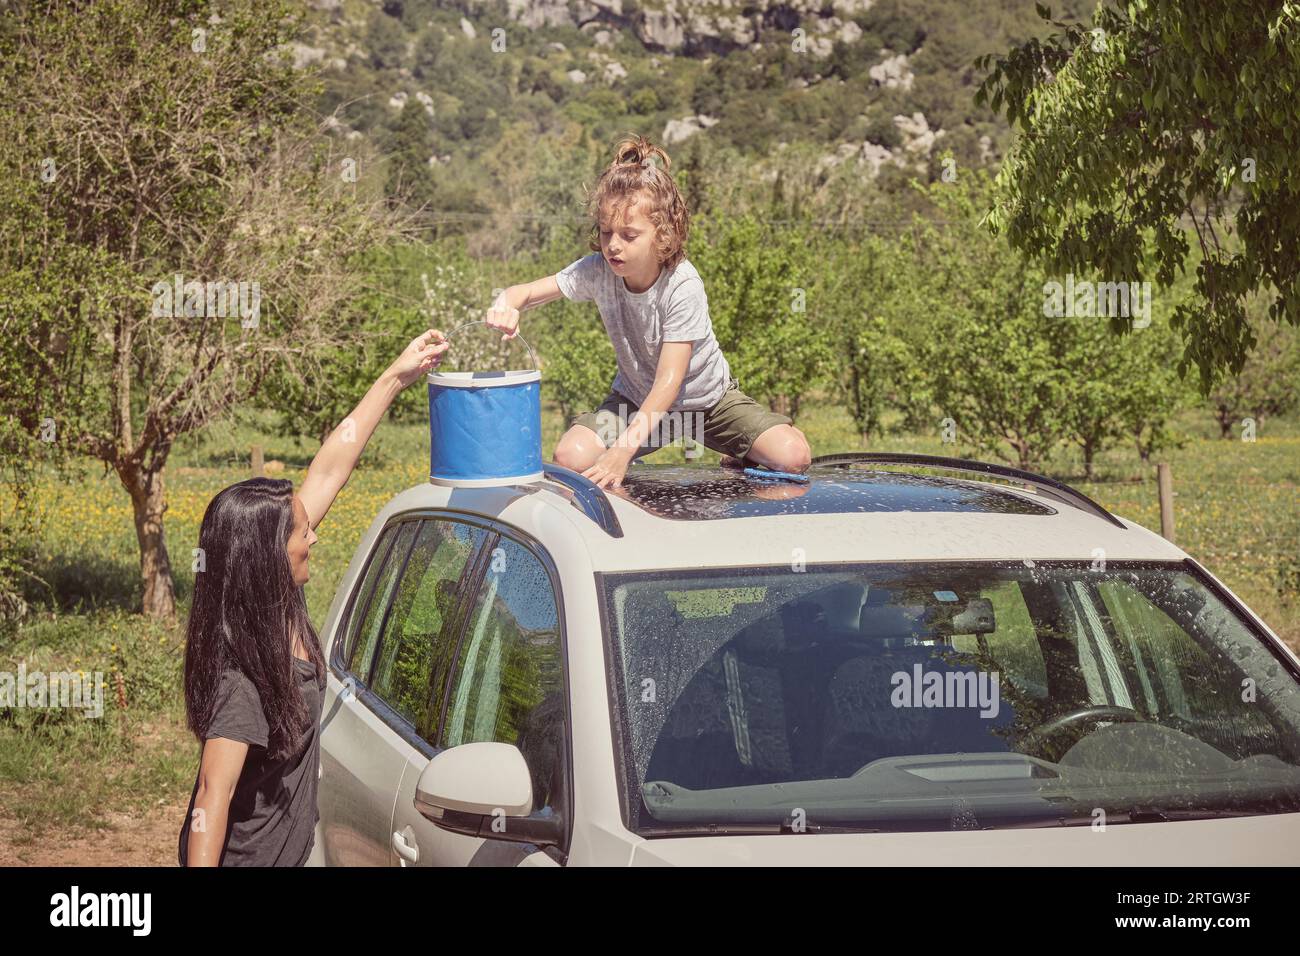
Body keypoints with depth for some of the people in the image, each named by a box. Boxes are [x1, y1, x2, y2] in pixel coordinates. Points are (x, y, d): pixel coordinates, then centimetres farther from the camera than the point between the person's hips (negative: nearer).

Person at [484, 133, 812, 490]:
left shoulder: (683, 287, -31)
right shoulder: (597, 271, -20)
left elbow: (669, 382, -34)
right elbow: (527, 291, -15)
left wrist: (623, 449, -43)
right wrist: (506, 306, -42)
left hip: (706, 396, -2)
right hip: (637, 398, 2)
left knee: (793, 457, -22)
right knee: (570, 457, -26)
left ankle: (738, 461, 13)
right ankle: (624, 474, 9)